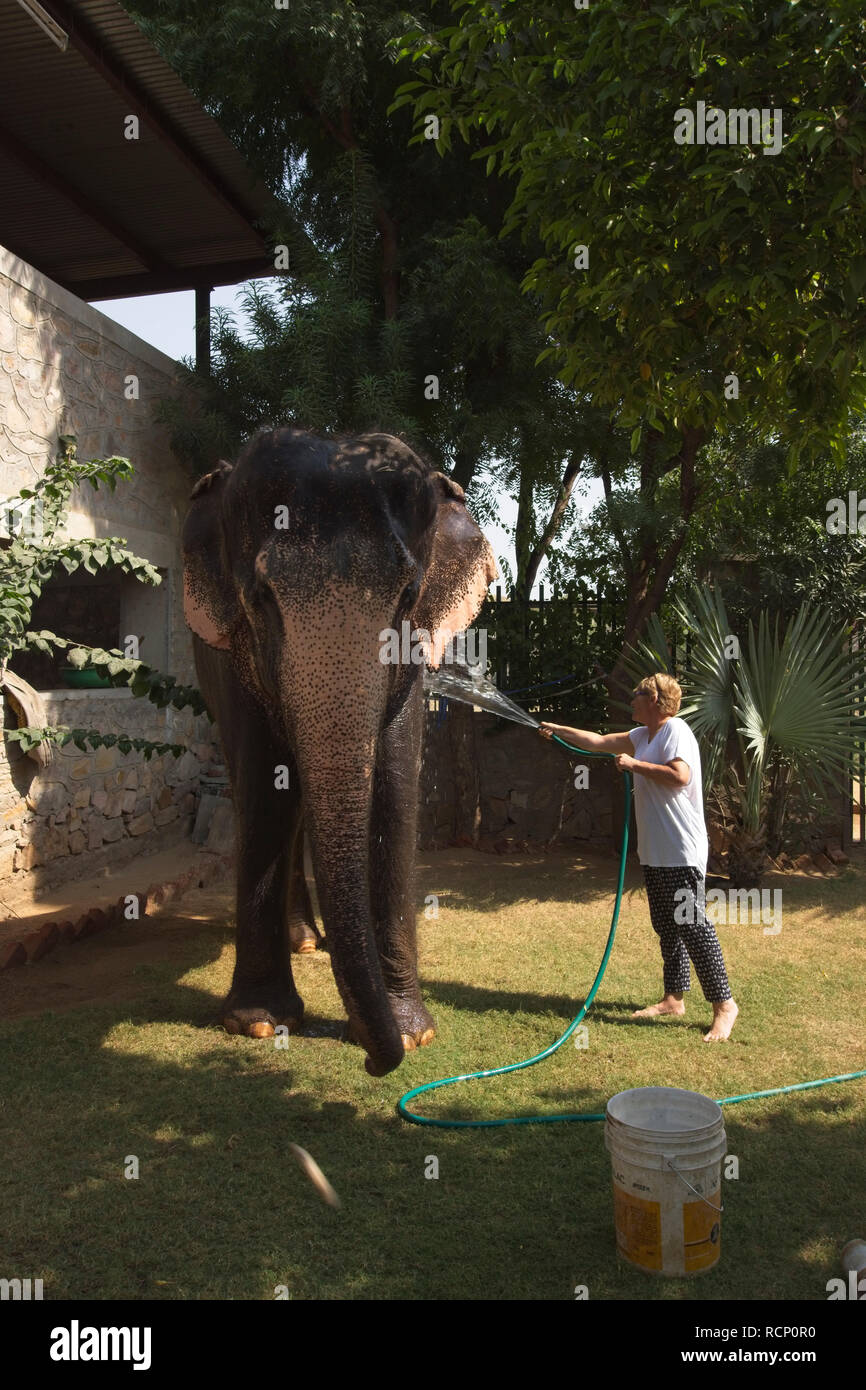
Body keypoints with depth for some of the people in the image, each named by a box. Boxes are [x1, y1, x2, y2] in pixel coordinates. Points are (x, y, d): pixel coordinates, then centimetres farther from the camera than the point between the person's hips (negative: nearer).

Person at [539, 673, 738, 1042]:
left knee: (692, 925, -8)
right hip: (654, 853, 10)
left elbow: (680, 776, -27)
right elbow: (599, 742, 25)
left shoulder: (675, 730, -12)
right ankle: (674, 999, 22)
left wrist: (635, 764, -17)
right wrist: (557, 729, 29)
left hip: (681, 853, -10)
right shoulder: (643, 735, 16)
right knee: (666, 927, 14)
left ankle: (724, 1004, 0)